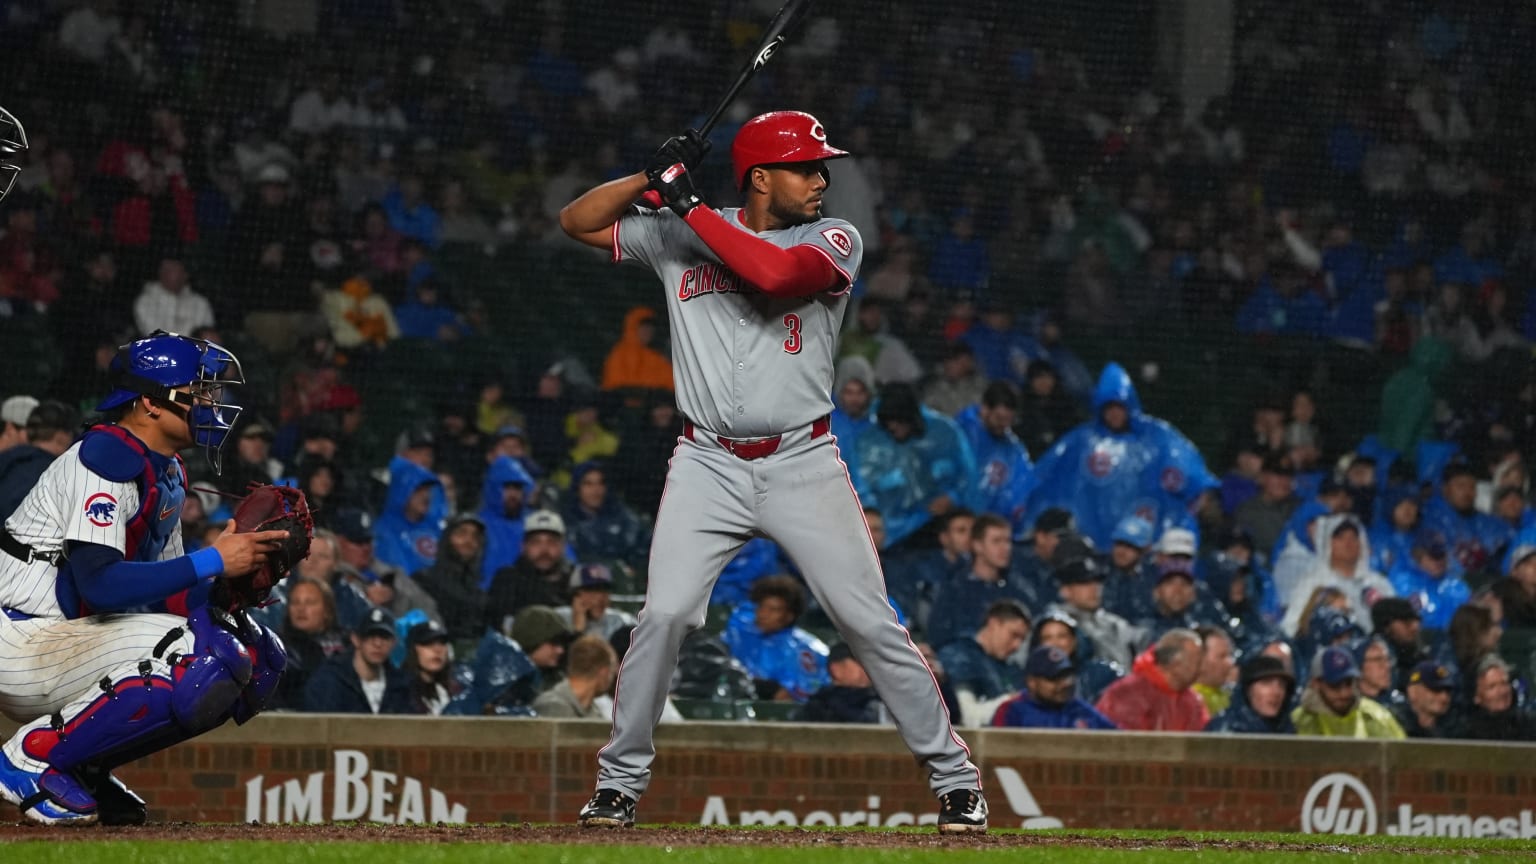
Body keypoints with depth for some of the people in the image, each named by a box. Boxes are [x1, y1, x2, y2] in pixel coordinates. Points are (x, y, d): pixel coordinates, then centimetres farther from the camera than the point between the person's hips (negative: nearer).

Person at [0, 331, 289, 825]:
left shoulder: (168, 475, 14)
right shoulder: (106, 459, -16)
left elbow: (166, 597, 12)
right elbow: (98, 583, -27)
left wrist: (232, 579, -7)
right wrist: (212, 562, -24)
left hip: (73, 640, 10)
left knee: (254, 657, 4)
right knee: (201, 657, -27)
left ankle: (83, 767, 7)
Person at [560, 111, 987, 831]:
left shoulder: (835, 241, -1)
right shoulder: (676, 236, 6)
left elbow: (775, 272, -21)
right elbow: (577, 221, 9)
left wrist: (689, 204, -15)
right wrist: (652, 178, -6)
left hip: (803, 466, -1)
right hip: (708, 467, 1)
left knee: (871, 623, -3)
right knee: (664, 615, -13)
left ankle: (955, 778, 6)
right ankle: (620, 780, 2)